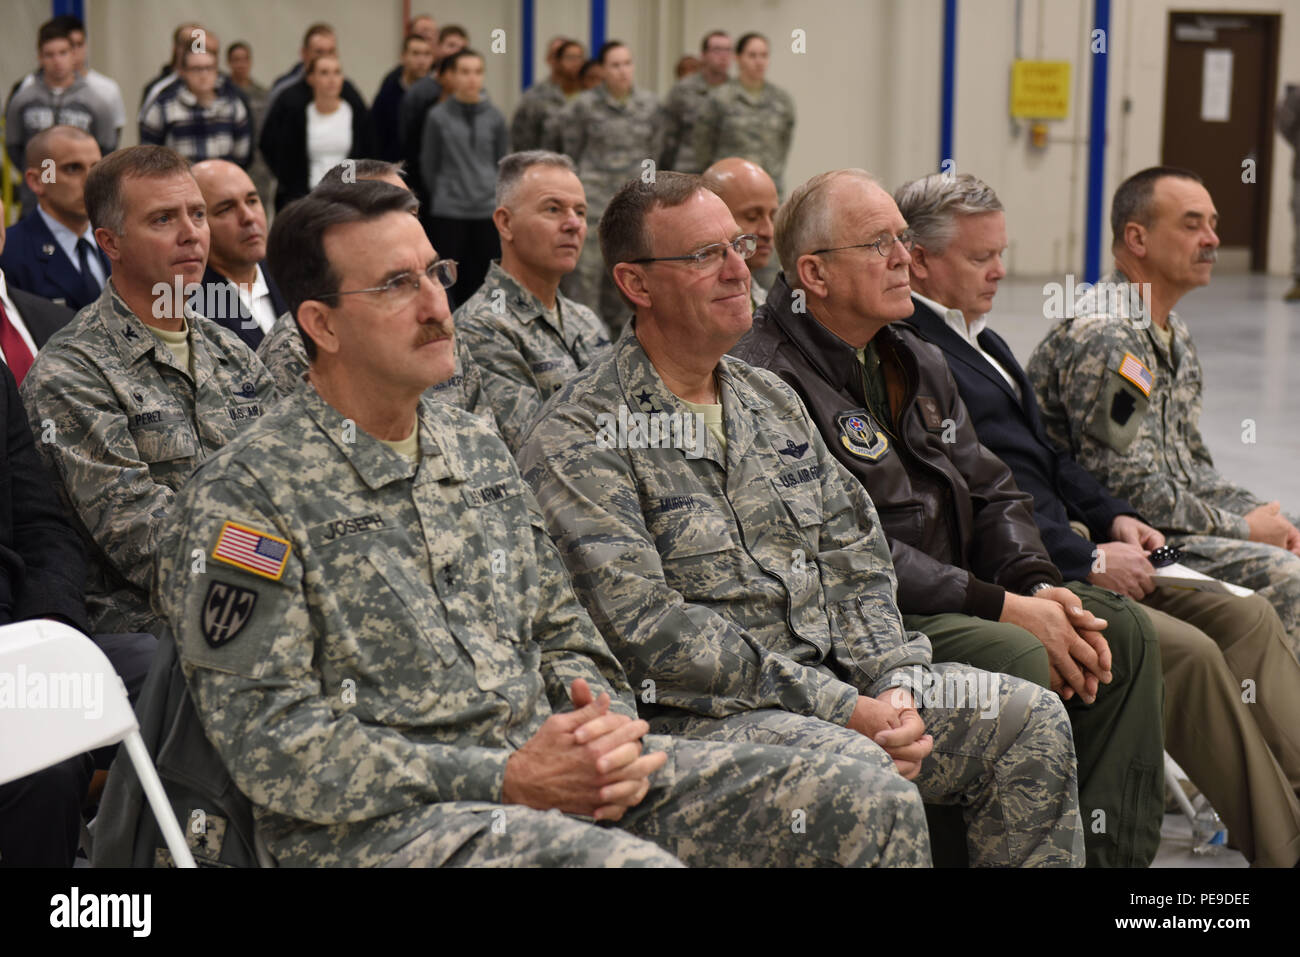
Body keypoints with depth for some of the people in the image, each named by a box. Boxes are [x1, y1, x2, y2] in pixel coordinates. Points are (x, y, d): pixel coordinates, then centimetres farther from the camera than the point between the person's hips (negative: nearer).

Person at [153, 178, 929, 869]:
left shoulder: (479, 449, 17)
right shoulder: (246, 498, -6)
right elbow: (274, 747, -12)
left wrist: (609, 731, -3)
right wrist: (503, 781, -16)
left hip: (547, 774, 7)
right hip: (373, 822, -6)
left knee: (871, 810, -8)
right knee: (630, 862, -37)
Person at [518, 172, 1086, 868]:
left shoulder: (773, 404, 17)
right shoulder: (576, 440, -10)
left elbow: (855, 558, 15)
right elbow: (644, 628, -18)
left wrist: (894, 684, -5)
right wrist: (840, 708, -20)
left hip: (836, 684, 8)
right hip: (689, 709, -8)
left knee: (1029, 719, -3)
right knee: (864, 778, -33)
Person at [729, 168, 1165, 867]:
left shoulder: (918, 363, 17)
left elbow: (991, 495, 18)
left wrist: (1042, 587, -4)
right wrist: (1003, 607, -21)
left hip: (956, 595, 10)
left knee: (1122, 630, 1)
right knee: (1017, 657, -29)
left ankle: (1108, 854, 1)